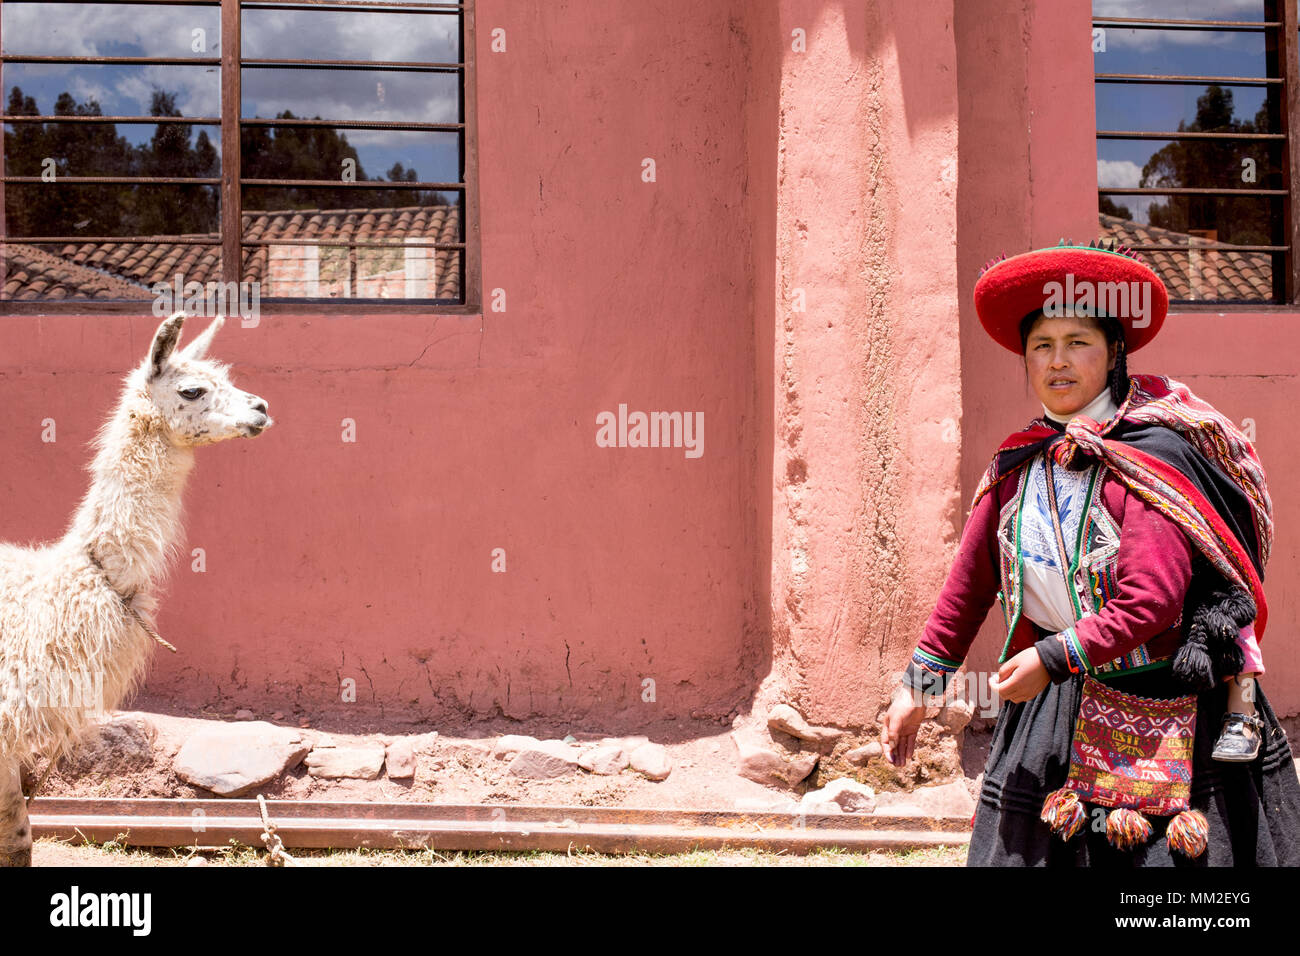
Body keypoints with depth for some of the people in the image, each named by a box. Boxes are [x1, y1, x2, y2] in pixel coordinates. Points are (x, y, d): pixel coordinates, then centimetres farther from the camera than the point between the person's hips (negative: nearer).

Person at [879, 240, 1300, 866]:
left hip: (1155, 711, -4)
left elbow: (1149, 603, -19)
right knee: (1025, 849, 6)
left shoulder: (1153, 458, -12)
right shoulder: (1017, 464, 5)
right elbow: (971, 580, 9)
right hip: (1049, 714, 5)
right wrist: (918, 685, 10)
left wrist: (1052, 659, -16)